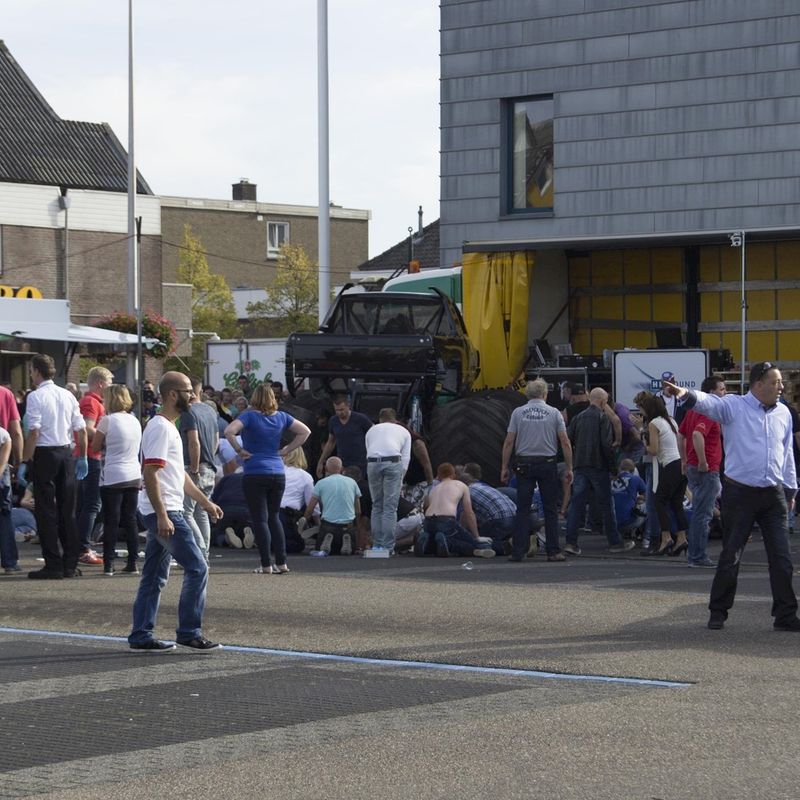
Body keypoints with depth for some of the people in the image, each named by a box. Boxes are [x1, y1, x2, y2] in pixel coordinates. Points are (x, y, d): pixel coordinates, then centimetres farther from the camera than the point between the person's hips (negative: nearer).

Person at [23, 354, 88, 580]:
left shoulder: (36, 397, -9)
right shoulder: (68, 396, 8)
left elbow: (34, 432, -17)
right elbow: (82, 430, 8)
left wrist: (25, 460, -13)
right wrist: (82, 458, 16)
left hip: (45, 453, -6)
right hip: (66, 452, 6)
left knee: (47, 510, -1)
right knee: (67, 510, 11)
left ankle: (53, 566, -3)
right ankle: (70, 565, 12)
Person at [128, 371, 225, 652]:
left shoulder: (168, 427, 19)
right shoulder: (160, 428, -14)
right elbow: (150, 474, -20)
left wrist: (205, 501, 27)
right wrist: (162, 516, -25)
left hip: (164, 513, 10)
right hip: (165, 512, -10)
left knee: (154, 576, 10)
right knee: (197, 568, -8)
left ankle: (141, 636, 13)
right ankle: (189, 632, -3)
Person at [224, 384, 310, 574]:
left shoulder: (249, 416, -8)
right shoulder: (281, 417, 6)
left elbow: (229, 431, -23)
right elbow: (305, 431, 11)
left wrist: (239, 450, -9)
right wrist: (285, 450, 10)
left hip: (255, 474, -4)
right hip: (278, 473, 5)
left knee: (260, 520, -1)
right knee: (274, 517, 15)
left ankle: (266, 565, -3)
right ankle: (282, 563, 11)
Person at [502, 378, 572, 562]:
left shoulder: (518, 413, 2)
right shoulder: (554, 413, 1)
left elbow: (509, 442, 0)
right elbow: (565, 443, -1)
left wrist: (504, 467, 6)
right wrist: (569, 468, 5)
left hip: (524, 464, 1)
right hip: (548, 464, -1)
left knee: (523, 509, 2)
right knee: (550, 509, 5)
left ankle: (518, 551, -2)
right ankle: (553, 551, 3)